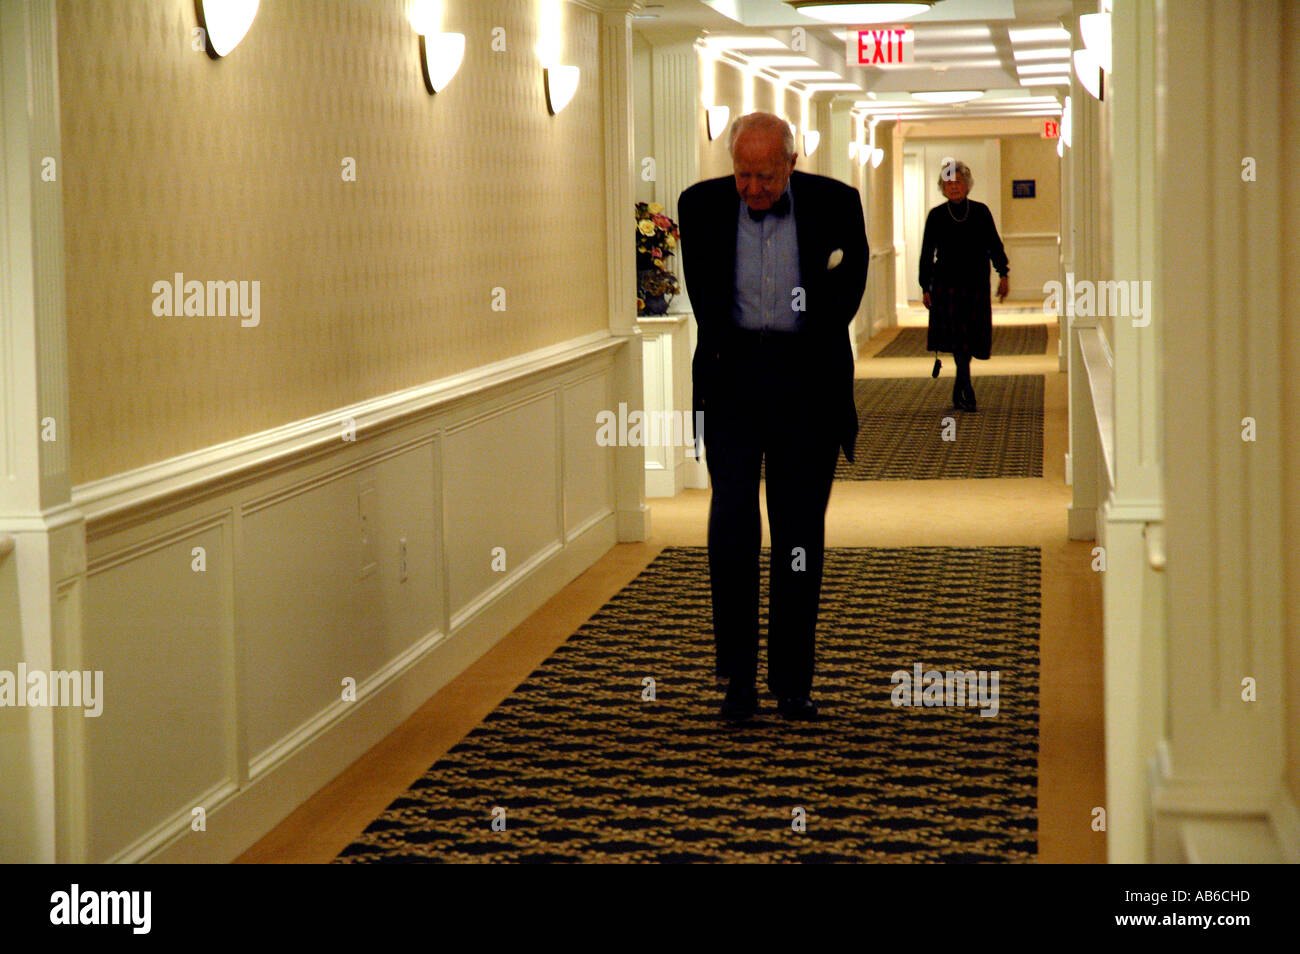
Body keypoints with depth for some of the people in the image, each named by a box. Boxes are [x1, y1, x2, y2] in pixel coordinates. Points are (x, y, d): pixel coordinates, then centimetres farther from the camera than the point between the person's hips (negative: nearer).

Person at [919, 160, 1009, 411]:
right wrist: (926, 288, 2)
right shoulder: (936, 216, 2)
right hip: (947, 284, -2)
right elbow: (927, 254, 6)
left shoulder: (981, 212, 6)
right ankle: (966, 390, -15)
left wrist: (1003, 274, 0)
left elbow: (994, 245, 11)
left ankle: (958, 391, 18)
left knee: (972, 335, 4)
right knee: (957, 334, -12)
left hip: (976, 283, 2)